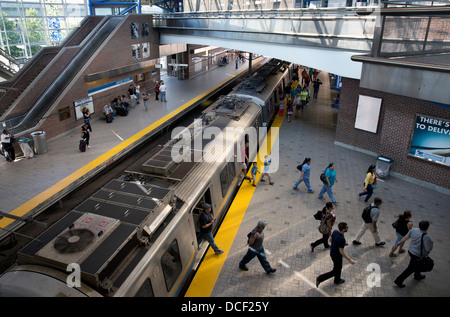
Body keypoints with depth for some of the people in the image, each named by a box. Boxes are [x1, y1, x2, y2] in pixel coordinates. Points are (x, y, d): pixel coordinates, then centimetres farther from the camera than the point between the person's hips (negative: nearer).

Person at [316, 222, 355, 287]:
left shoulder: (335, 232, -13)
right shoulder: (342, 239, -36)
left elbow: (330, 239, 5)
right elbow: (341, 252, -29)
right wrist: (350, 260, -22)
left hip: (332, 252, 8)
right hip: (337, 256, -8)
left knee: (339, 268, 30)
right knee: (335, 271, 11)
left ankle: (337, 280, 51)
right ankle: (320, 279, 11)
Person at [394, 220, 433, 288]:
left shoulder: (413, 230, -11)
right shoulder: (426, 237, -31)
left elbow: (406, 237, 3)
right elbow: (428, 249, -24)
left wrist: (400, 242, 20)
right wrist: (431, 243, -5)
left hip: (410, 251, 7)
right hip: (417, 256, -7)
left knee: (417, 264, 33)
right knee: (411, 269, 8)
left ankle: (417, 275, 58)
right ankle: (399, 280, 14)